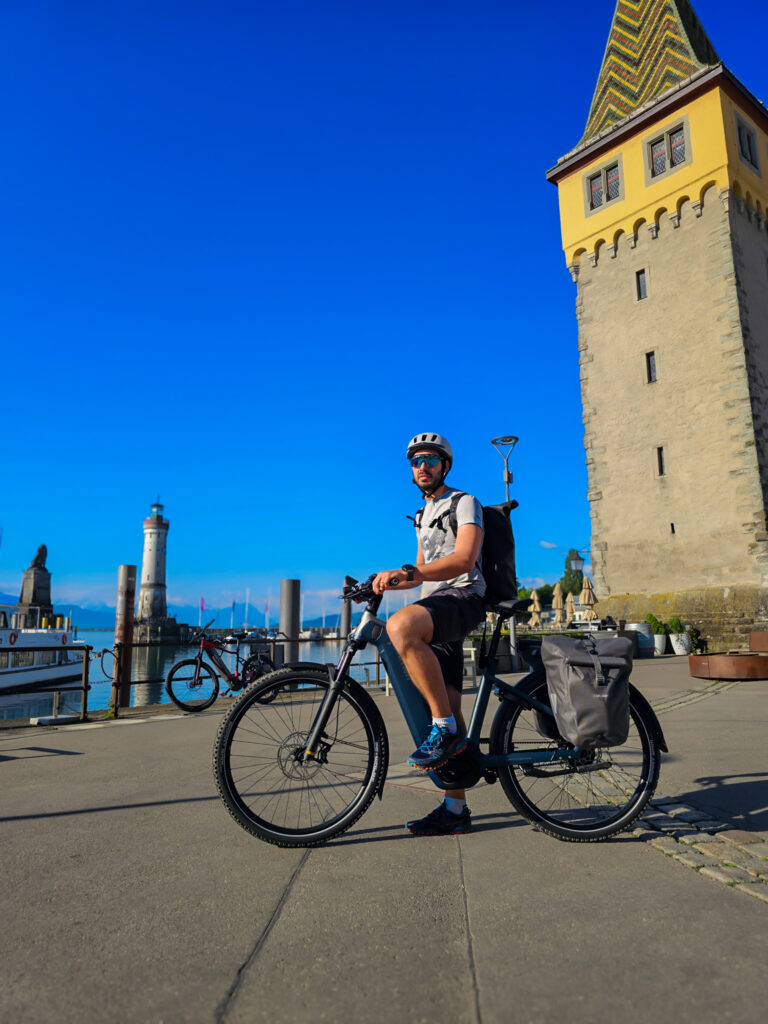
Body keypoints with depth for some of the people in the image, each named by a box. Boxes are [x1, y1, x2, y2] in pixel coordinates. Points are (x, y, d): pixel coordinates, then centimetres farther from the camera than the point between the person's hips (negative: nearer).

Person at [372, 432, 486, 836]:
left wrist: (402, 572, -28)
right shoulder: (423, 515, 26)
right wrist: (387, 582, 15)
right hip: (435, 604, 8)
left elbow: (463, 560, -18)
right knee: (447, 707, 5)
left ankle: (446, 727, -24)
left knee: (400, 626, -37)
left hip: (462, 596, -8)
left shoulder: (464, 503, -1)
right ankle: (455, 810, 13)